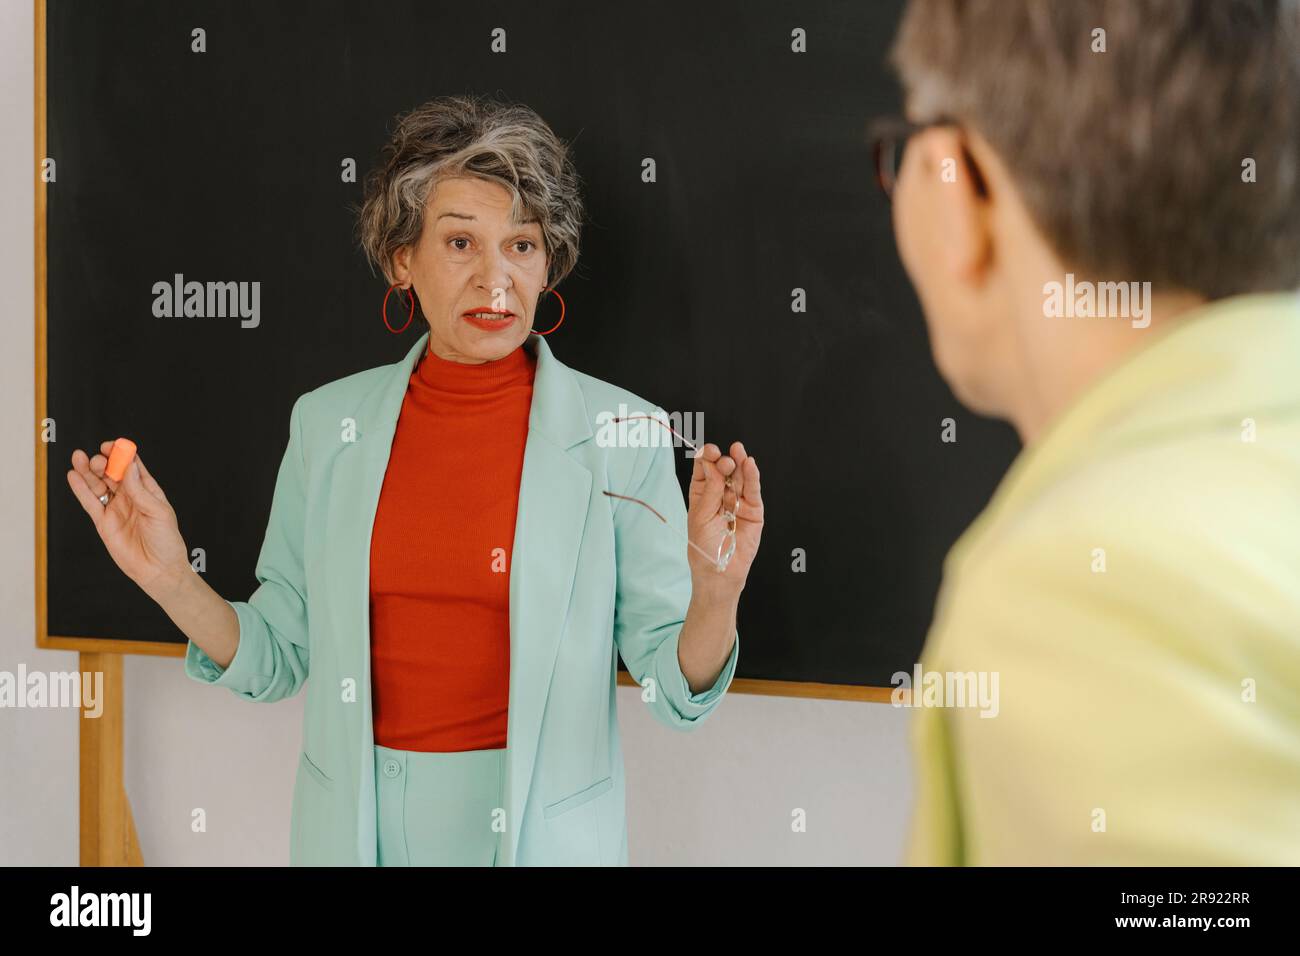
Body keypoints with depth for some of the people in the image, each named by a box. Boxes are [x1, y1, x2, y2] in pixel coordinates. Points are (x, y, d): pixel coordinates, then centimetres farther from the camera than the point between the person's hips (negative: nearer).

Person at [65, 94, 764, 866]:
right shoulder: (327, 423, -2)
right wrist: (172, 581, -11)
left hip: (543, 830, -2)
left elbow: (675, 692, -10)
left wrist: (716, 596, -29)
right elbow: (281, 659, 4)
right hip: (353, 825, 3)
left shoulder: (621, 434, -11)